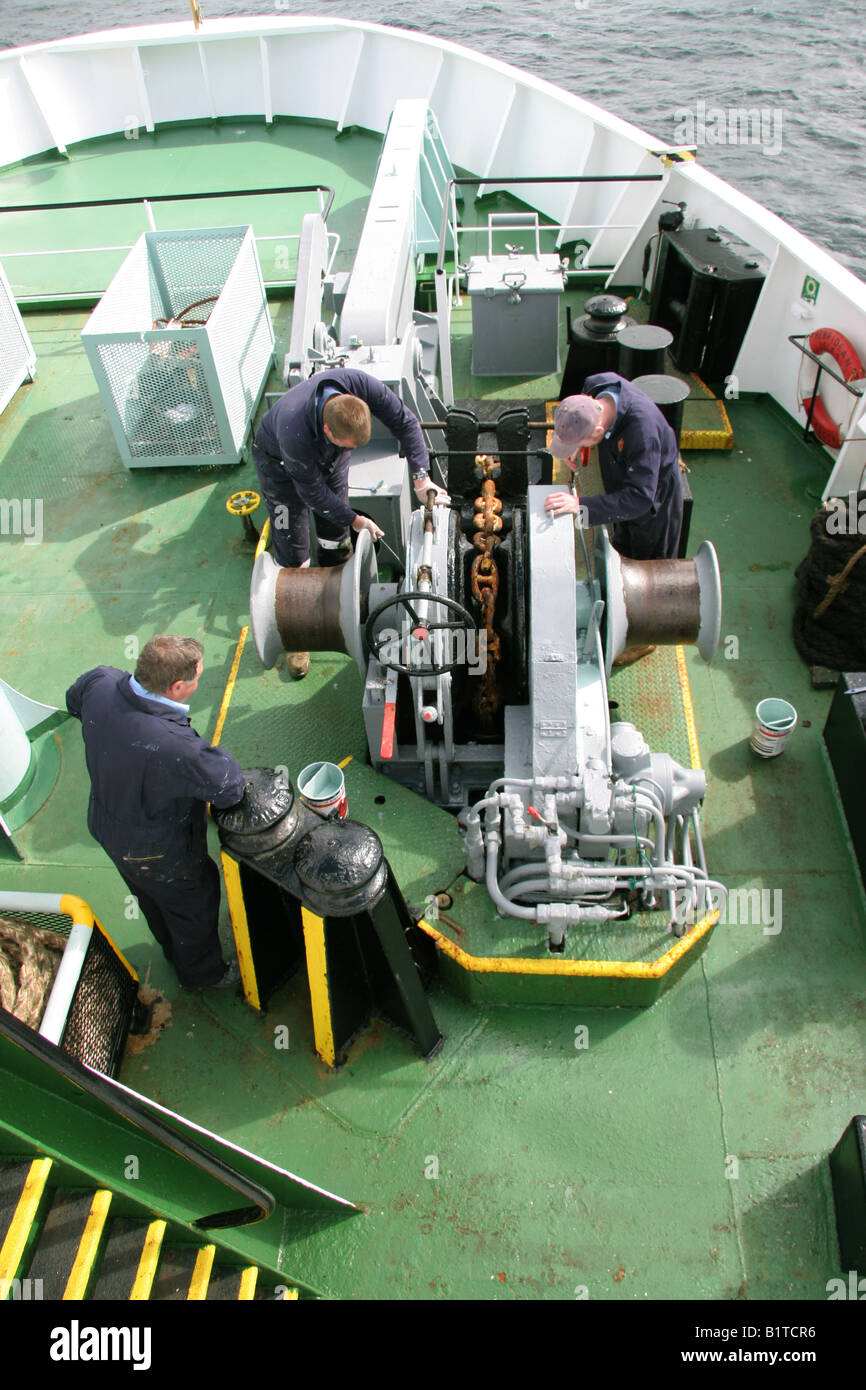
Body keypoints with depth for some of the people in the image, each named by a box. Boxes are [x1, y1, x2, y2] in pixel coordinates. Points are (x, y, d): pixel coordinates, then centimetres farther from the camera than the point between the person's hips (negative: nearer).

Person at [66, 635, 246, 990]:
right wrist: (220, 758, -13)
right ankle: (202, 973, 51)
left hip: (105, 825, 7)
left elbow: (73, 700, 3)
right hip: (156, 852, -7)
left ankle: (175, 951, 63)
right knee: (193, 906, 24)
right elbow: (229, 787, -33)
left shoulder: (99, 683, -23)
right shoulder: (172, 746, -45)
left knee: (152, 899, 34)